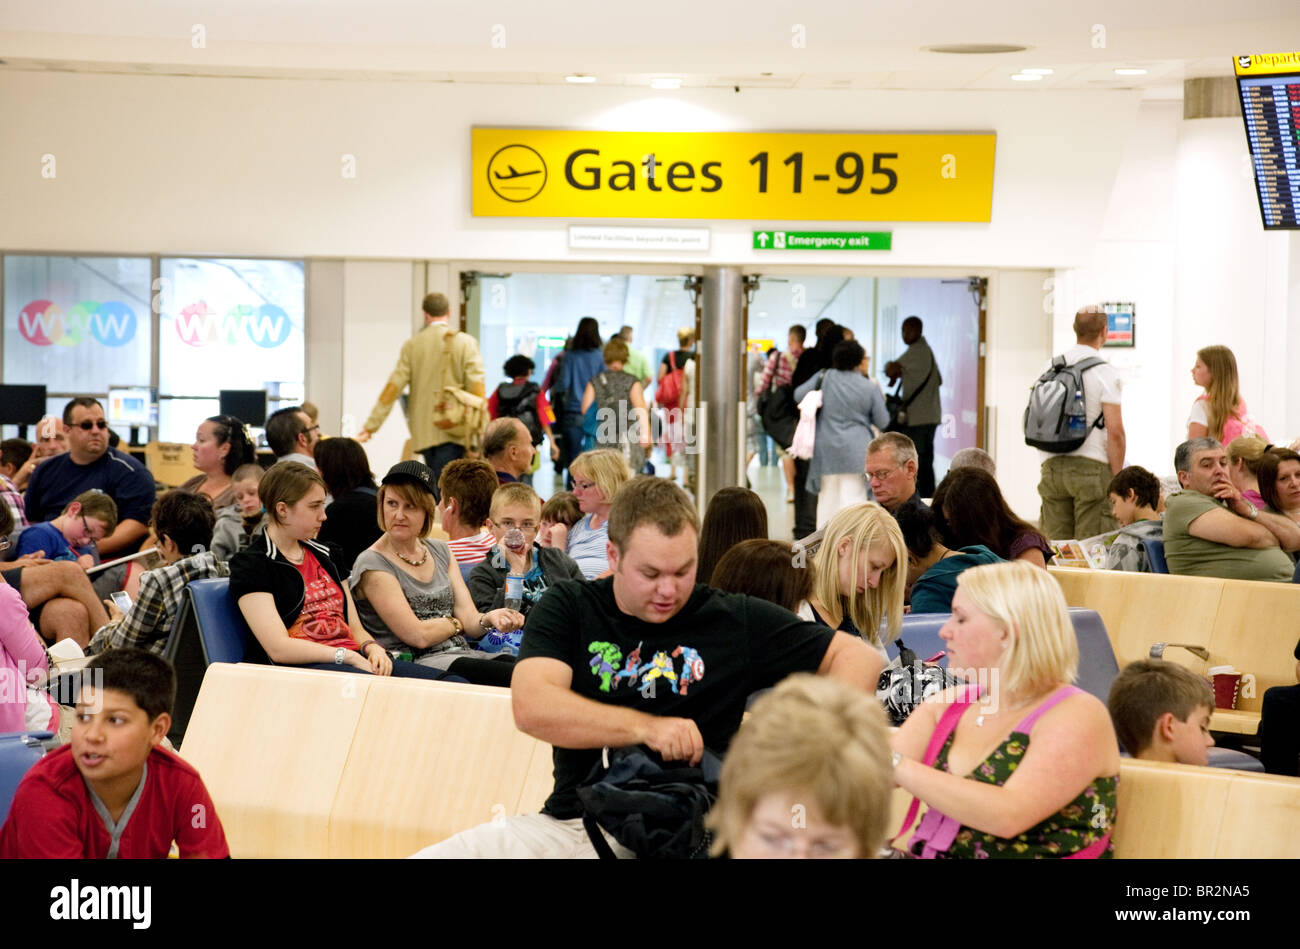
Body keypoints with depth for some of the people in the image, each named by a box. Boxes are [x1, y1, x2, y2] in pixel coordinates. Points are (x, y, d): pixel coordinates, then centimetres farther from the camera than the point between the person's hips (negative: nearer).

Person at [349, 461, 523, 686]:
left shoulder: (441, 552, 18)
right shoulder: (372, 564, -4)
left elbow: (469, 621, 9)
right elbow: (418, 635, -11)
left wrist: (488, 619, -15)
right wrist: (457, 622, 7)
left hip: (462, 655, 7)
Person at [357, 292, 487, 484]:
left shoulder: (412, 345, 5)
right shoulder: (466, 343, -1)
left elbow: (393, 387, 1)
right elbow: (477, 387, -8)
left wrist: (371, 425, 4)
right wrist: (481, 433, -8)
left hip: (424, 432, 3)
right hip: (455, 432, -3)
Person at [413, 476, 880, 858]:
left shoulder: (736, 621, 9)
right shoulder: (568, 608, 10)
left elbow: (856, 656, 12)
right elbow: (532, 707, -6)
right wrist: (647, 727, -17)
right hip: (570, 824, 0)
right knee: (431, 853, -23)